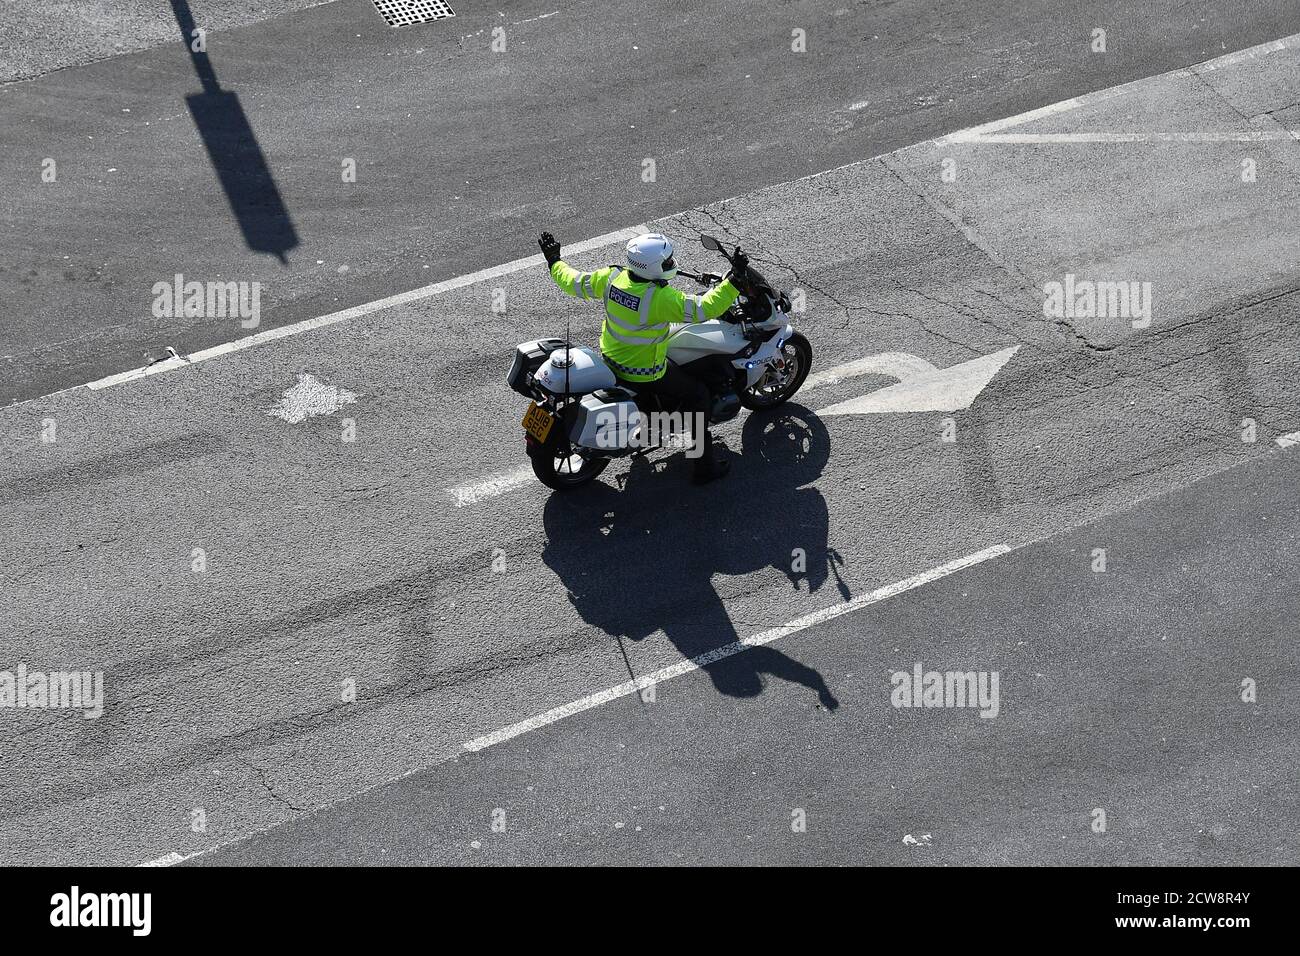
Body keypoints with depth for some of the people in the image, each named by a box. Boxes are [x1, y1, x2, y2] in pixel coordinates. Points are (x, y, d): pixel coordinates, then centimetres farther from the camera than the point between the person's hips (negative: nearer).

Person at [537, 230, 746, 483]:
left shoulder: (611, 277, -13)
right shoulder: (660, 298, -33)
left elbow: (574, 283, 1)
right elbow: (704, 309, -34)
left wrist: (554, 261, 18)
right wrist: (734, 279, -32)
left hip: (610, 358, 7)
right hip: (644, 374, -7)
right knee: (697, 394, 10)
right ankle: (705, 466, 14)